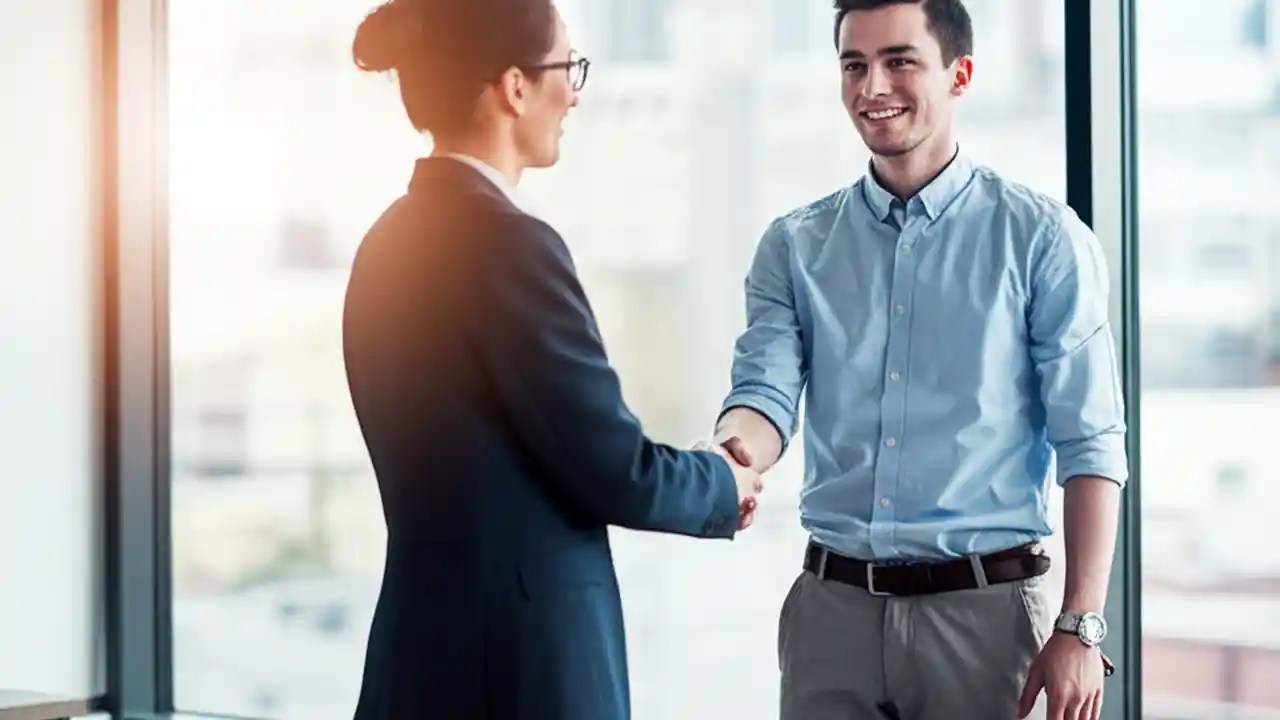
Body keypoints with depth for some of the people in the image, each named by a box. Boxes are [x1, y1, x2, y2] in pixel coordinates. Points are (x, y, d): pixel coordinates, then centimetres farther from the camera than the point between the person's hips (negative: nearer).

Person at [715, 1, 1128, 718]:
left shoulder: (1040, 237, -2)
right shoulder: (795, 246, 8)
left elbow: (1091, 445, -5)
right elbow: (767, 390, -3)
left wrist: (1081, 628, -11)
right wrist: (732, 456, -27)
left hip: (984, 606, -3)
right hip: (833, 605, 3)